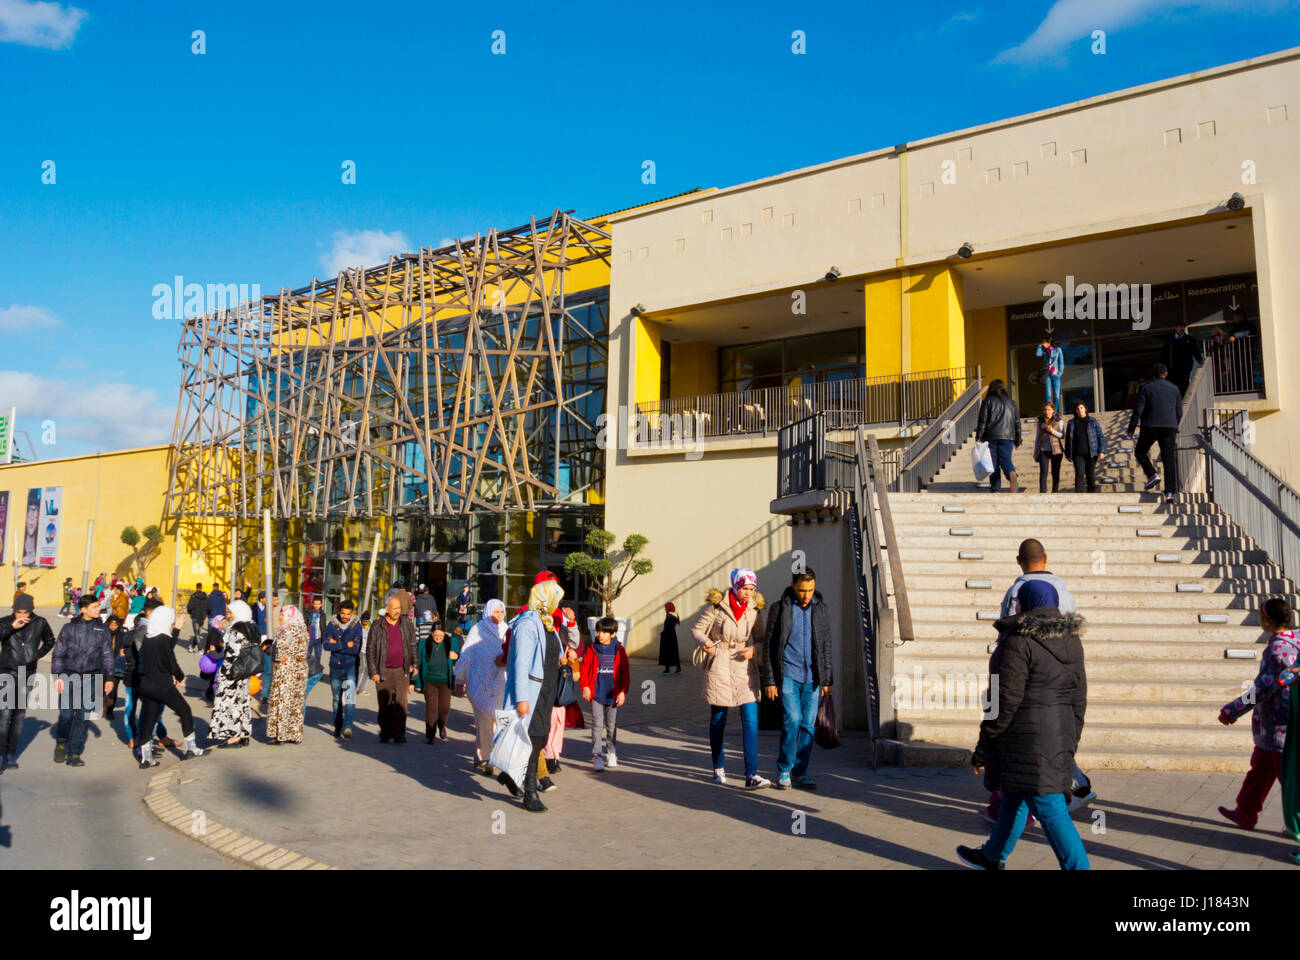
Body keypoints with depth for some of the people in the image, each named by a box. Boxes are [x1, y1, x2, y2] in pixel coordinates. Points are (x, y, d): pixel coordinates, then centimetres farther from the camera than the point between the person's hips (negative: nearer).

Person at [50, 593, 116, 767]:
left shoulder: (102, 629, 7)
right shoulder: (70, 627, 1)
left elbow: (107, 655, 11)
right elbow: (58, 653, 4)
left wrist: (109, 678, 7)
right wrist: (57, 676, -2)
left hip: (91, 679, 1)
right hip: (69, 676, -1)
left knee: (83, 717, 1)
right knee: (66, 714, -2)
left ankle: (74, 754, 11)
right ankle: (61, 743, 26)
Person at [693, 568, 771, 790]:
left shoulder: (754, 609, 3)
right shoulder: (717, 605, -6)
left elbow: (761, 639, 12)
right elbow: (697, 629, 1)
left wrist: (754, 649, -10)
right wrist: (705, 641, -20)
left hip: (744, 668, 2)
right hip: (719, 668, -2)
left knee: (751, 721, -8)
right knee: (718, 720, 8)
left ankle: (751, 775, -7)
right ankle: (718, 768, 27)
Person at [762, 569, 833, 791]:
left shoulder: (822, 610, 7)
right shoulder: (780, 609, -2)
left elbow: (826, 647, 12)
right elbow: (769, 646, 0)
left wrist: (826, 680, 8)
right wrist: (769, 681, -4)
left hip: (812, 677, 3)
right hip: (788, 674, -3)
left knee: (809, 724, 2)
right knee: (792, 719, -13)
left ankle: (799, 772, 15)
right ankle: (784, 769, 4)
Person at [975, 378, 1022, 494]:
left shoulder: (987, 401, 3)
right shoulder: (1011, 402, 14)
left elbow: (982, 421, -5)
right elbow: (1017, 423, 14)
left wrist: (978, 437, -3)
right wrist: (1018, 441, 17)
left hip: (991, 436, -2)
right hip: (1007, 436, 2)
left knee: (993, 463, 2)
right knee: (1005, 459, 0)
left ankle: (996, 489, 0)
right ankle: (1011, 474, -33)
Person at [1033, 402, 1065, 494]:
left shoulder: (1058, 421, 4)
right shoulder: (1040, 422, 10)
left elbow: (1062, 435, 2)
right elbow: (1037, 437, 16)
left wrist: (1053, 431, -15)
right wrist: (1035, 452, 14)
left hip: (1056, 450, -1)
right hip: (1043, 450, 1)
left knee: (1055, 473, 3)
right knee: (1043, 472, -10)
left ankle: (1055, 492, 13)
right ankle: (1042, 492, -12)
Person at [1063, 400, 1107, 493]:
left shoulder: (1093, 421, 4)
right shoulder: (1071, 423, 7)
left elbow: (1101, 437, 4)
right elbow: (1068, 439, 13)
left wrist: (1102, 451, -5)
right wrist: (1068, 454, 11)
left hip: (1091, 454, 0)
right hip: (1078, 454, 0)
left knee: (1091, 475, 6)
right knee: (1079, 474, -13)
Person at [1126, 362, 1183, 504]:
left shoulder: (1146, 387, 2)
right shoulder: (1174, 389, 12)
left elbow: (1138, 409, -5)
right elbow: (1179, 412, 15)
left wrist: (1131, 428, -1)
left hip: (1150, 426, -3)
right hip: (1170, 427, 3)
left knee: (1140, 451, 18)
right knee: (1169, 459, 1)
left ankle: (1152, 474, -5)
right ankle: (1170, 492, -6)